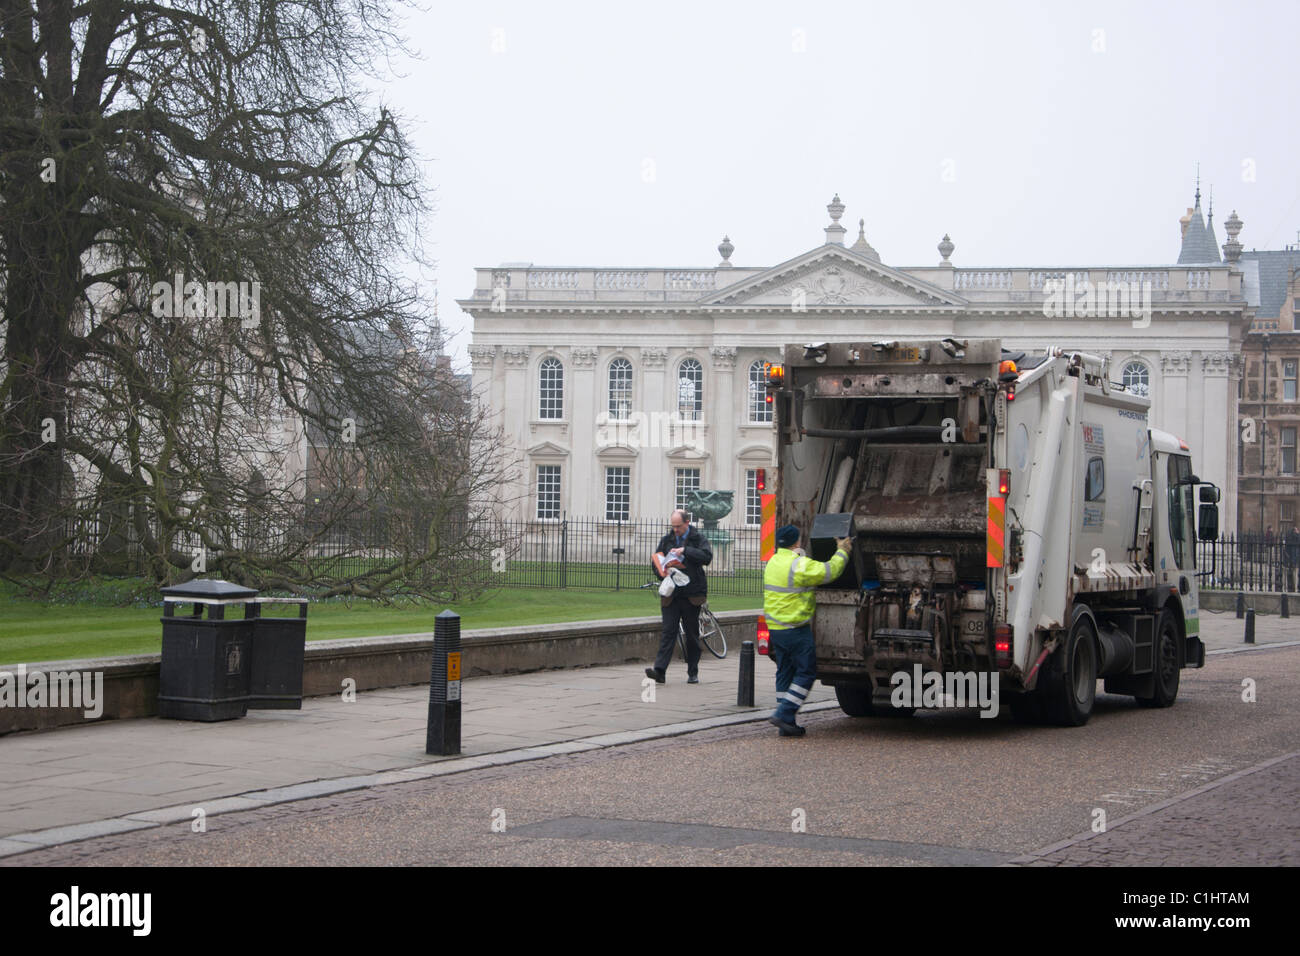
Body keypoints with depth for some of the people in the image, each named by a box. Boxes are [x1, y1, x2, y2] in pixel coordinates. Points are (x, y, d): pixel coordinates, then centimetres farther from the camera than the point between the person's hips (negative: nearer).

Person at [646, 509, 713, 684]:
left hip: (691, 595, -2)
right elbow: (655, 561, 15)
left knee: (692, 634, 6)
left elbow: (707, 556, -16)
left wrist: (685, 550, -21)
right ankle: (659, 670, -17)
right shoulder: (666, 540, 12)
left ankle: (693, 673, 15)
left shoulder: (698, 539, 1)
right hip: (671, 593, 2)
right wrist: (663, 571, -6)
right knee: (668, 631, -8)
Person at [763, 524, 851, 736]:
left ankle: (786, 725, 13)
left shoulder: (773, 562, 9)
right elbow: (829, 572, -13)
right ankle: (784, 715, -7)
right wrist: (842, 551, 2)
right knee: (806, 673, 1)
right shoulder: (800, 565, -18)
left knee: (784, 673, 12)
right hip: (796, 629, -8)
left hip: (775, 628, 8)